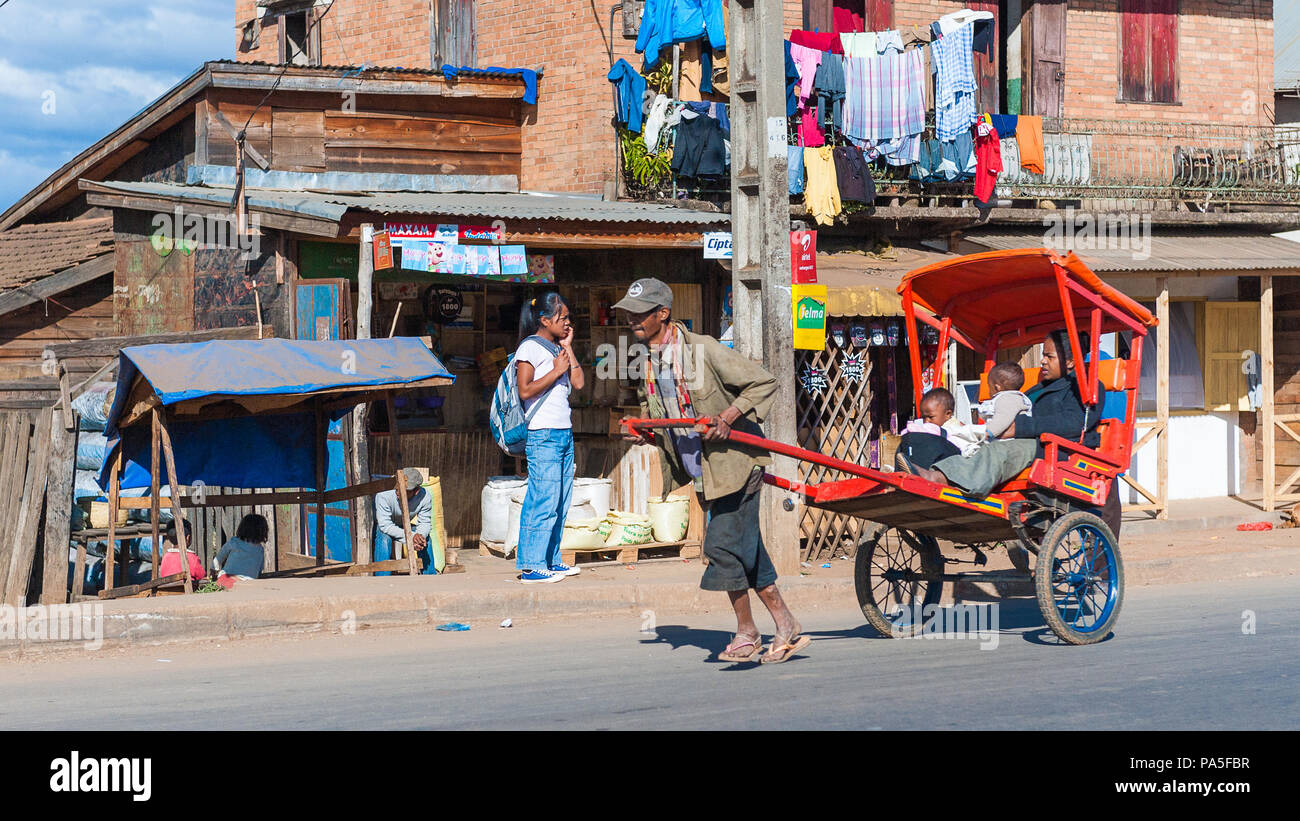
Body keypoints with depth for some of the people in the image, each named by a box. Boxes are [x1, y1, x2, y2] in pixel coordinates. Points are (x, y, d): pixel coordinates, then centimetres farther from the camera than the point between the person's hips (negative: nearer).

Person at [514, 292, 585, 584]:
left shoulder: (557, 349, 19)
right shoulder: (530, 347, -6)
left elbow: (578, 383, 11)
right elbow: (525, 390, -14)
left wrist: (568, 347, 9)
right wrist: (556, 371, -12)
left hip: (564, 433, 9)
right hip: (543, 434, -9)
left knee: (560, 502, 9)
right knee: (544, 501, -11)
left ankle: (550, 560, 15)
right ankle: (531, 567, -9)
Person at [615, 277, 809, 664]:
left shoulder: (704, 350, -15)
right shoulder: (647, 367, 8)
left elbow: (764, 383, -12)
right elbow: (657, 419, 22)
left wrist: (728, 417, -22)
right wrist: (646, 434, -1)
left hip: (734, 461, -8)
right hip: (703, 472, 8)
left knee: (721, 544, -11)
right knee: (745, 551, 9)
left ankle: (746, 633, 4)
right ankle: (786, 626, 17)